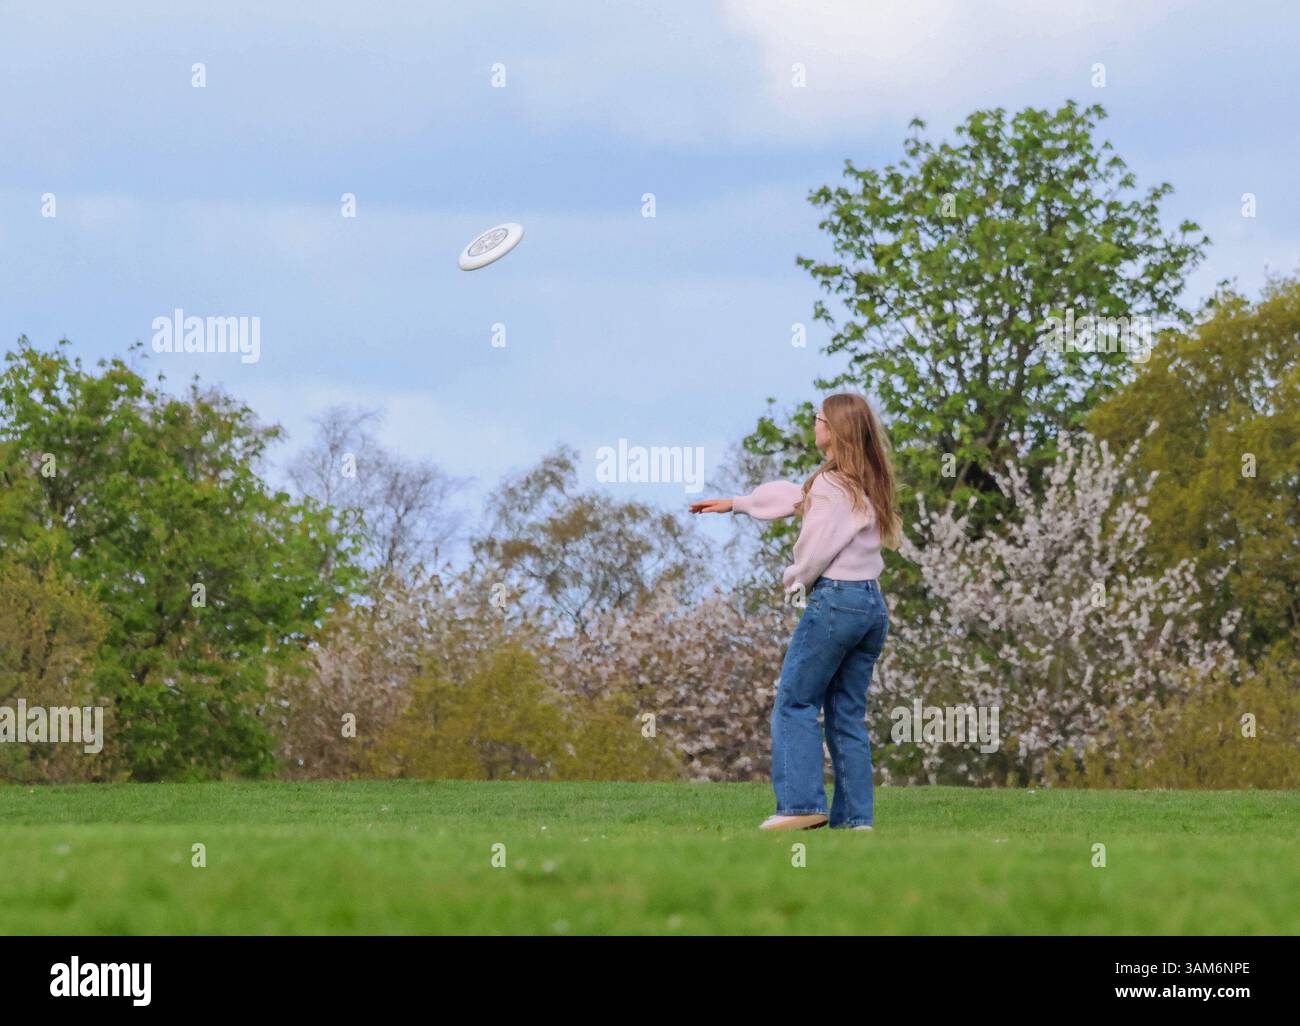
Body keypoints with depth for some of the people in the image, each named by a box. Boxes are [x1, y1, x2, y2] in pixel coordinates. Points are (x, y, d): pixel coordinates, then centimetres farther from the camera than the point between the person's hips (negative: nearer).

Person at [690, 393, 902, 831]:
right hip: (873, 605, 8)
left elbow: (816, 548, -13)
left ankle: (802, 804, -12)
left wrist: (793, 580, 9)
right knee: (848, 713, 9)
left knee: (795, 703, -3)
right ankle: (855, 815, 4)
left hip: (835, 599, -8)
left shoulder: (832, 484, -12)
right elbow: (794, 496, 29)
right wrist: (734, 503, 39)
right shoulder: (867, 483, 17)